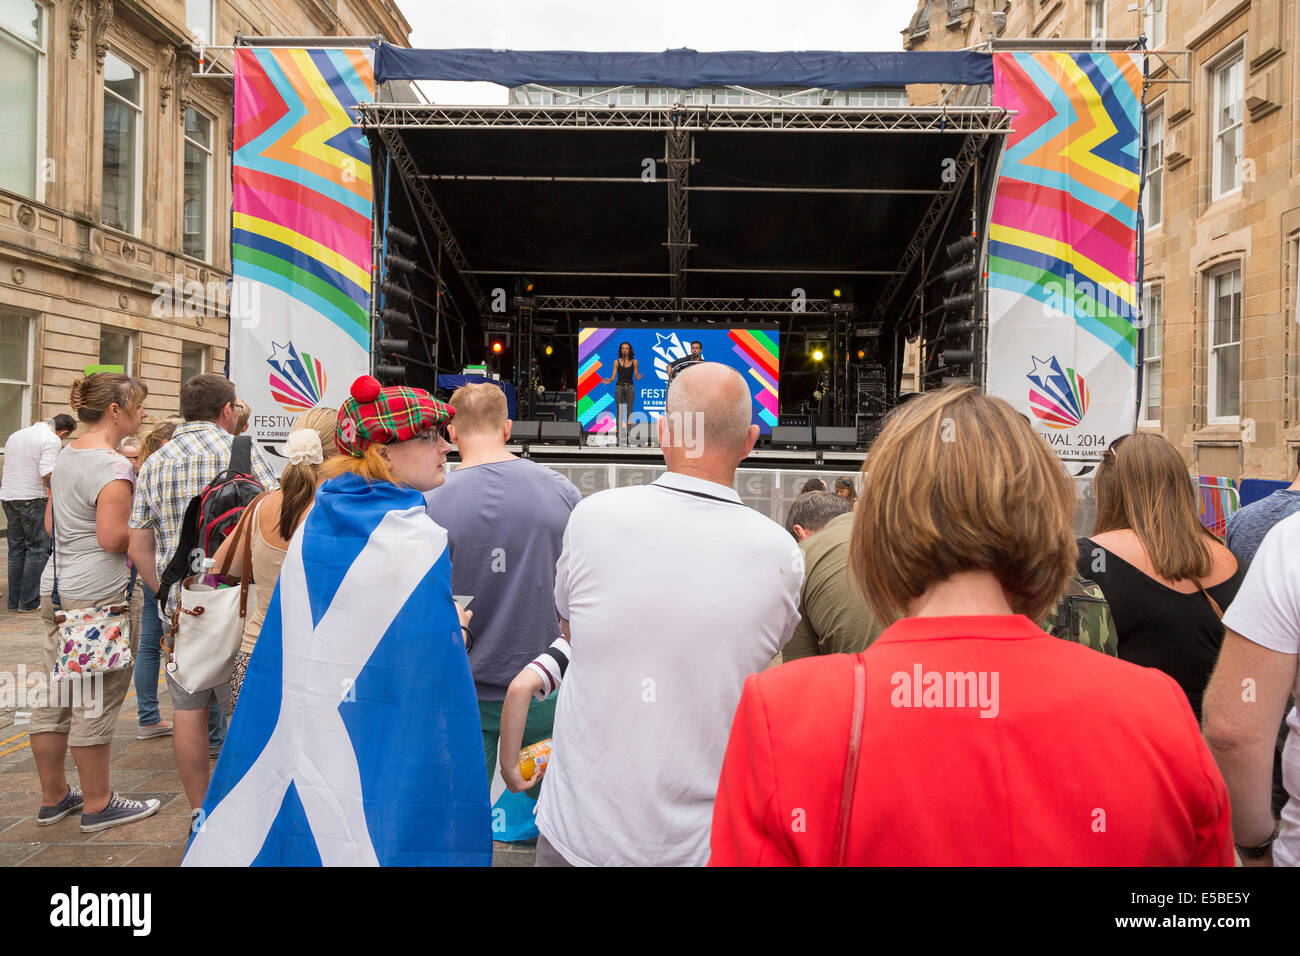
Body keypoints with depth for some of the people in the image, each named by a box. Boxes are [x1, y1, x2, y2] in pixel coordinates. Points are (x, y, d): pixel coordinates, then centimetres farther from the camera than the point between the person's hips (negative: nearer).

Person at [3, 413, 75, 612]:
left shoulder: (16, 434, 17)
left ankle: (14, 600, 18)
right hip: (30, 498, -8)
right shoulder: (52, 440, -10)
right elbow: (47, 474, -19)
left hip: (7, 496, 8)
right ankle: (29, 602, 1)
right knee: (38, 549, 0)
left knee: (16, 548, 14)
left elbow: (7, 468, 21)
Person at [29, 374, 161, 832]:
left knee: (56, 695, 15)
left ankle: (53, 797, 28)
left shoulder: (65, 456, 12)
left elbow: (51, 522, 19)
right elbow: (113, 537, -23)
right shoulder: (113, 467, -18)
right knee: (96, 700, 1)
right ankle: (98, 805, 13)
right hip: (100, 593, -9)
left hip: (57, 587, 9)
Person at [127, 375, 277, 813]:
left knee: (188, 708, 11)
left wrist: (170, 595, 16)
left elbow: (139, 550, 9)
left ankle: (200, 812, 21)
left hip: (180, 606, 5)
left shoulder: (153, 463, 10)